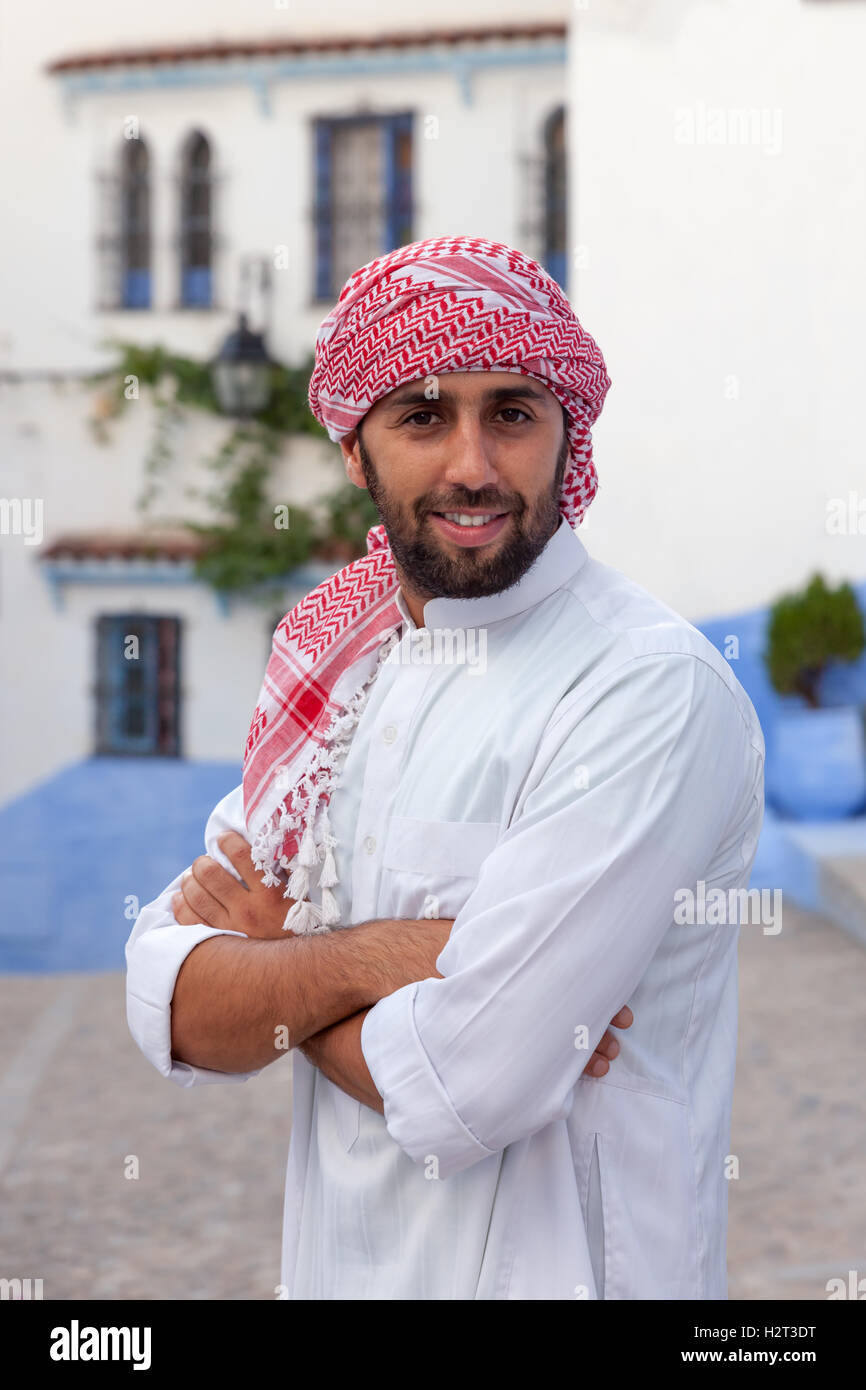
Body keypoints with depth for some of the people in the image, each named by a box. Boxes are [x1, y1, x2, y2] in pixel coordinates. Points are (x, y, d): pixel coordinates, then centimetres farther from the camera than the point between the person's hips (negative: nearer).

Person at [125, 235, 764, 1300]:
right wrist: (359, 956, -21)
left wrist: (271, 955, -10)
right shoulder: (340, 672, 1)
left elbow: (455, 1092, -26)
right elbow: (167, 1012, -5)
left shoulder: (656, 693, -21)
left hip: (562, 1269, -6)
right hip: (331, 1264, 6)